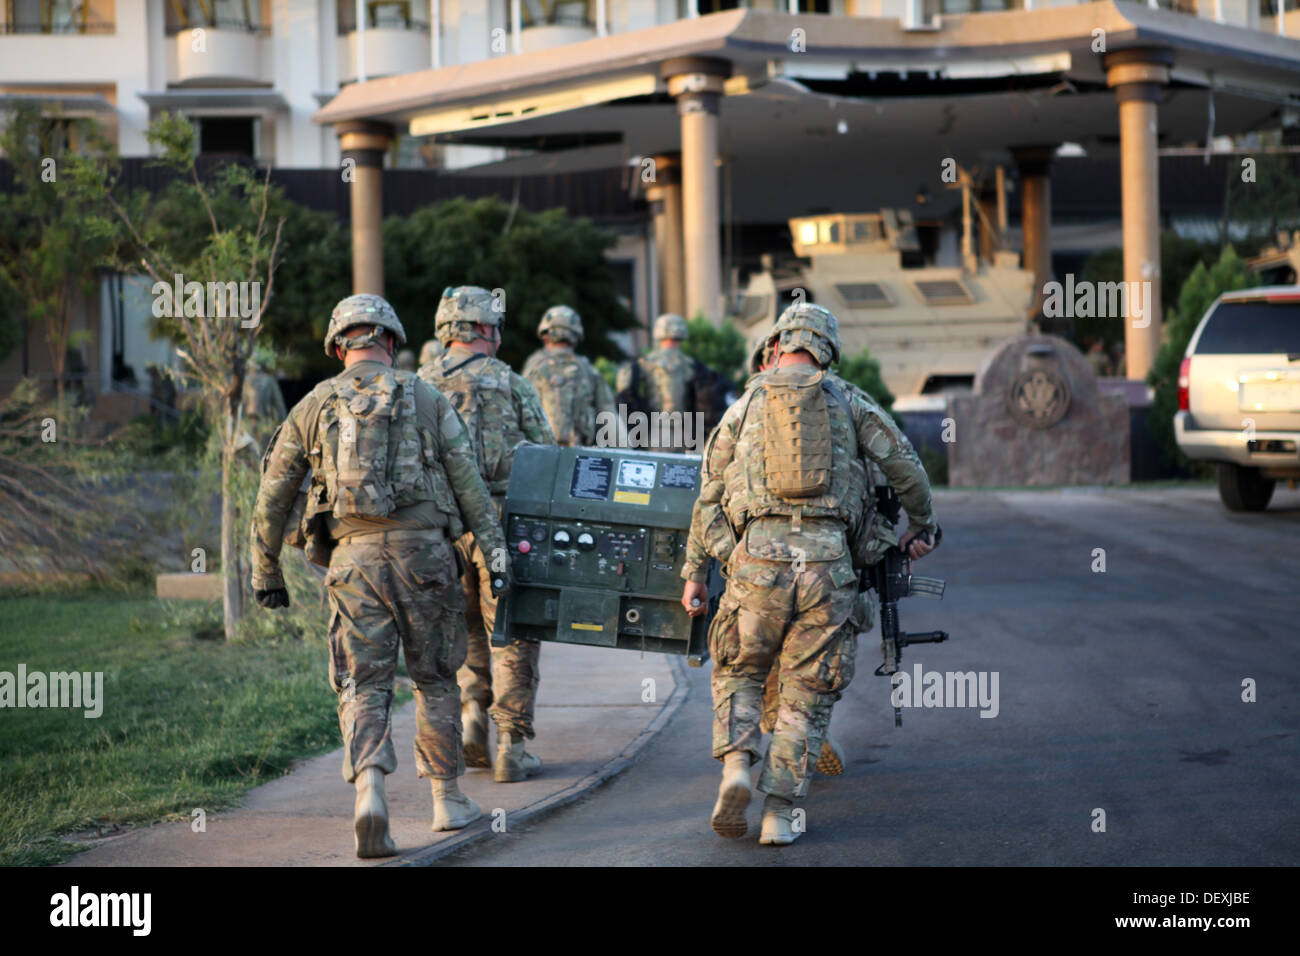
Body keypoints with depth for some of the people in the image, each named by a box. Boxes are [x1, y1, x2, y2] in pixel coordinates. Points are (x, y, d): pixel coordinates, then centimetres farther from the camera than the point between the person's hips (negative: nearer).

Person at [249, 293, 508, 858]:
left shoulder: (315, 406, 8)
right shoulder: (427, 400, 7)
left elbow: (272, 496, 11)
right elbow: (470, 484, 3)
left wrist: (266, 572, 20)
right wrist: (496, 554, 4)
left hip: (355, 558, 0)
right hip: (424, 553, 0)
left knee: (363, 686, 3)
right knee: (435, 681, 15)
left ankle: (370, 789, -20)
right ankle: (448, 799, 21)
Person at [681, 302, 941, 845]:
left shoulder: (744, 408, 13)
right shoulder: (849, 406, 14)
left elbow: (709, 498, 10)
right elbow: (906, 467, 11)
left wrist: (694, 572, 16)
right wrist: (922, 528, 27)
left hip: (757, 559, 0)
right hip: (828, 564, 0)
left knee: (738, 672, 19)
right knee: (808, 693, 9)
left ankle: (736, 765, -4)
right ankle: (779, 812, 4)